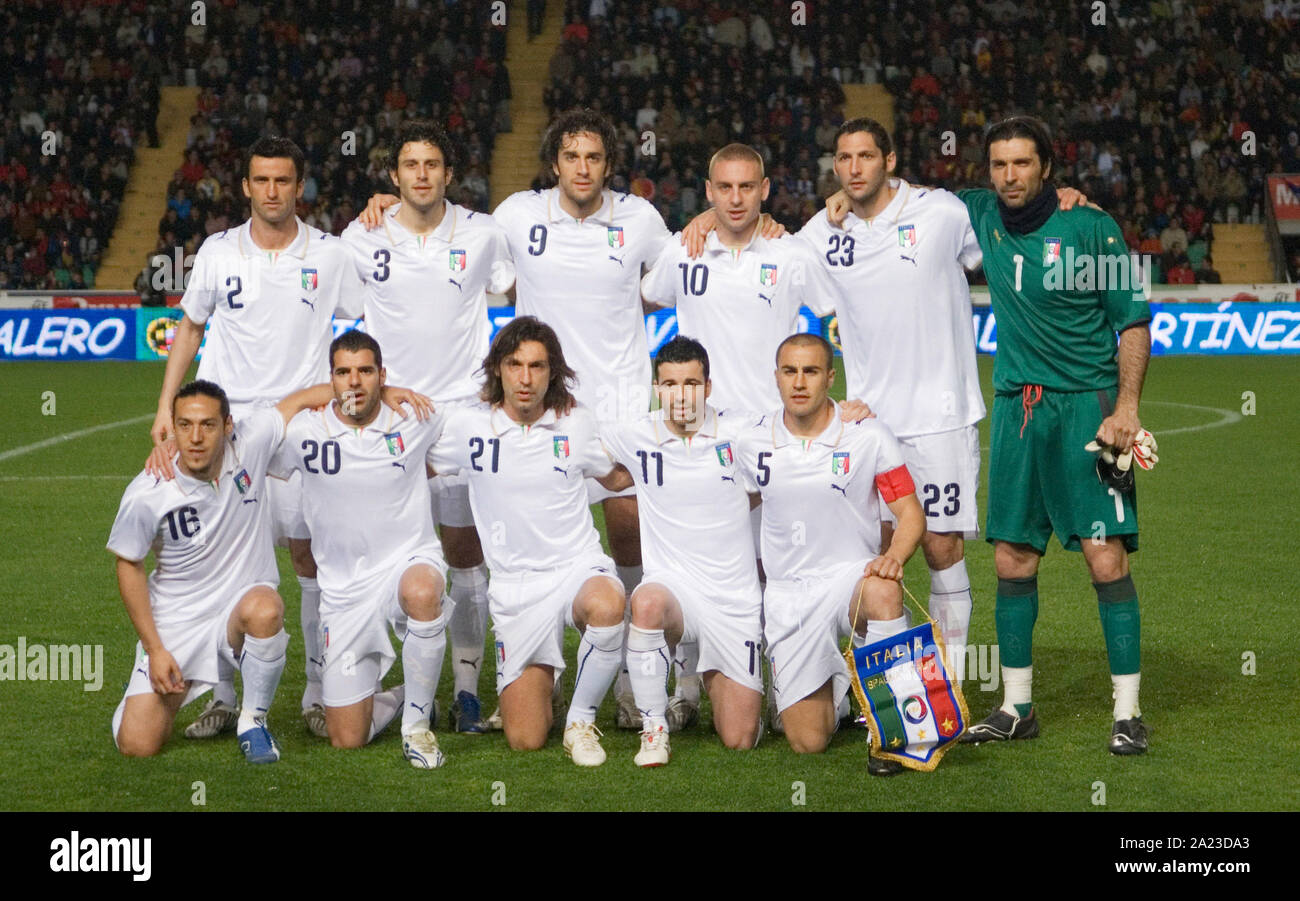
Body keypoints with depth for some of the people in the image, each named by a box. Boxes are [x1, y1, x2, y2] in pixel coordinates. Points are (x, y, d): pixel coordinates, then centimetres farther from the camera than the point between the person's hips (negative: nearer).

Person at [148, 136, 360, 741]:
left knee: (309, 553, -2)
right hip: (224, 420, 1)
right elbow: (190, 327, 14)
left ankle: (320, 695, 9)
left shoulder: (330, 255, 1)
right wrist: (166, 407, 8)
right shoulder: (218, 253, 4)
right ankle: (221, 697, 9)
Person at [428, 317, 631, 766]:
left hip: (578, 566, 0)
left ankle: (581, 720, -13)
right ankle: (537, 681, 33)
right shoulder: (467, 425, -1)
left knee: (606, 607, -41)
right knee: (524, 740, -6)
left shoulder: (577, 423, 1)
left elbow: (617, 478, 18)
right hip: (515, 585, 0)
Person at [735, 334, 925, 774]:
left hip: (853, 575, -2)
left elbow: (911, 513, -4)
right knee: (807, 741, -4)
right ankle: (838, 687, 33)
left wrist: (893, 558, -24)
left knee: (882, 592, -41)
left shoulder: (868, 435, -5)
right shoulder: (753, 442, 2)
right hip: (787, 594, 2)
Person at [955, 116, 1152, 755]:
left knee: (1106, 559, -11)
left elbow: (1134, 323, -3)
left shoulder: (1090, 228, -6)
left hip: (1085, 405, -5)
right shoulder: (981, 215, 6)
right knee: (1012, 562, 6)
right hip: (1015, 408, 5)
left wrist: (1127, 407, -13)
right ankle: (1016, 708, 17)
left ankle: (1127, 713, -5)